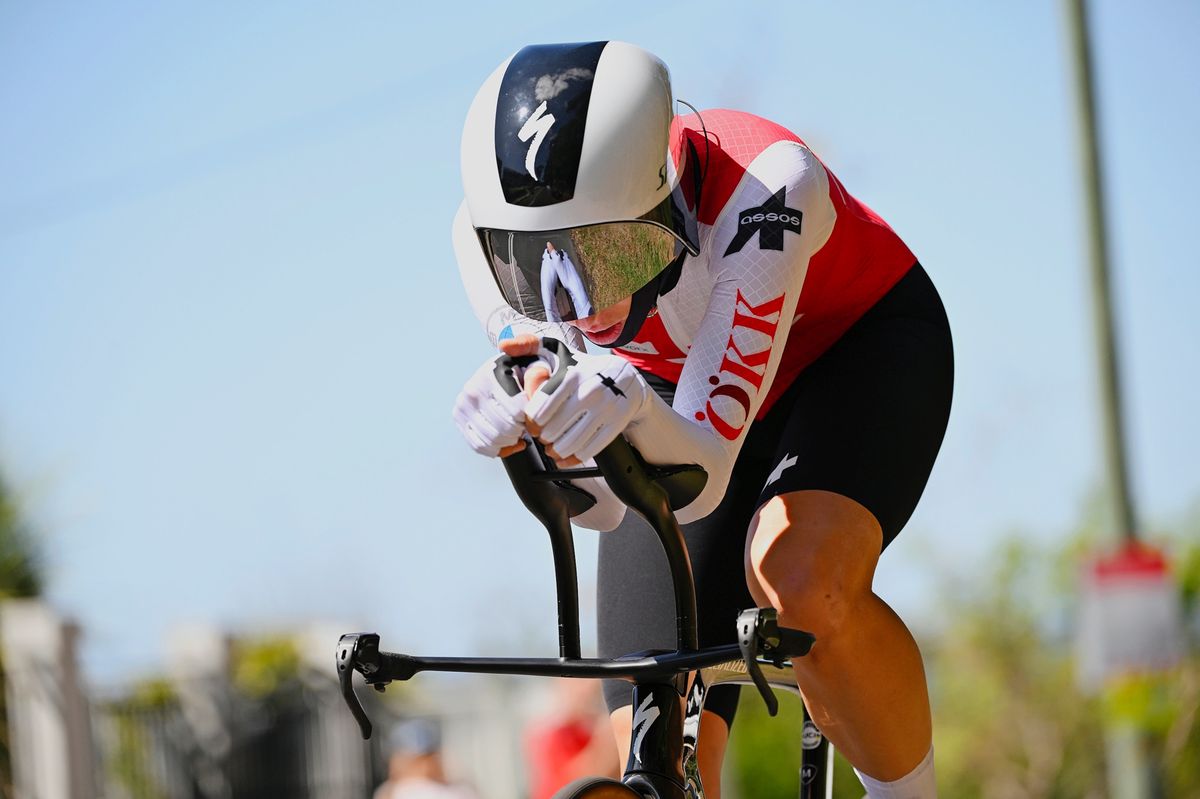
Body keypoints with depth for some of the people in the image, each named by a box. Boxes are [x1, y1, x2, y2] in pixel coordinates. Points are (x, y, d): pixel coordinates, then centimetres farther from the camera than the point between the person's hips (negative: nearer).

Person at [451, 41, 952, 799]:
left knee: (800, 588, -35)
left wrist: (634, 410, -63)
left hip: (858, 346, -4)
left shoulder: (764, 189, -39)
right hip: (674, 383, 4)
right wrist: (526, 420, -48)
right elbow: (602, 505, -26)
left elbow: (702, 480, -42)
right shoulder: (492, 233, -28)